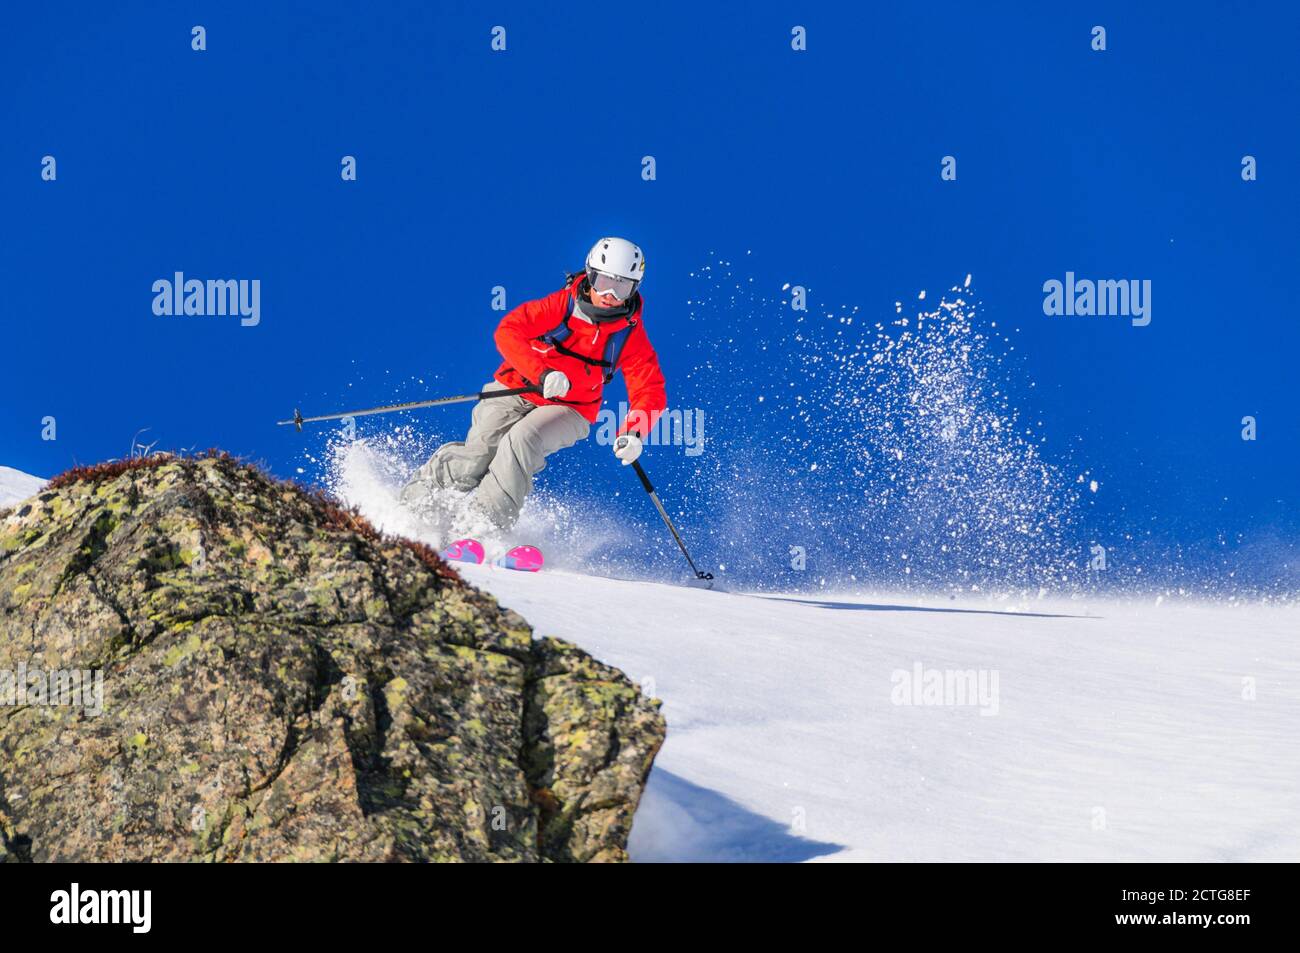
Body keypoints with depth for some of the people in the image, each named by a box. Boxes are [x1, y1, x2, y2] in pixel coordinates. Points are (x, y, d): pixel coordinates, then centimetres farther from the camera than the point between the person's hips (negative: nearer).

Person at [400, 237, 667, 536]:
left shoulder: (631, 335, -8)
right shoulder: (561, 304, -13)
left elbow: (651, 392, -13)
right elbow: (508, 331, -23)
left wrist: (633, 433, -33)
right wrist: (543, 373, -38)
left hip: (566, 409, 1)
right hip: (514, 391, 0)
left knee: (522, 439, -32)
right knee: (474, 461, -18)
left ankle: (483, 523, -28)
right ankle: (417, 492, 12)